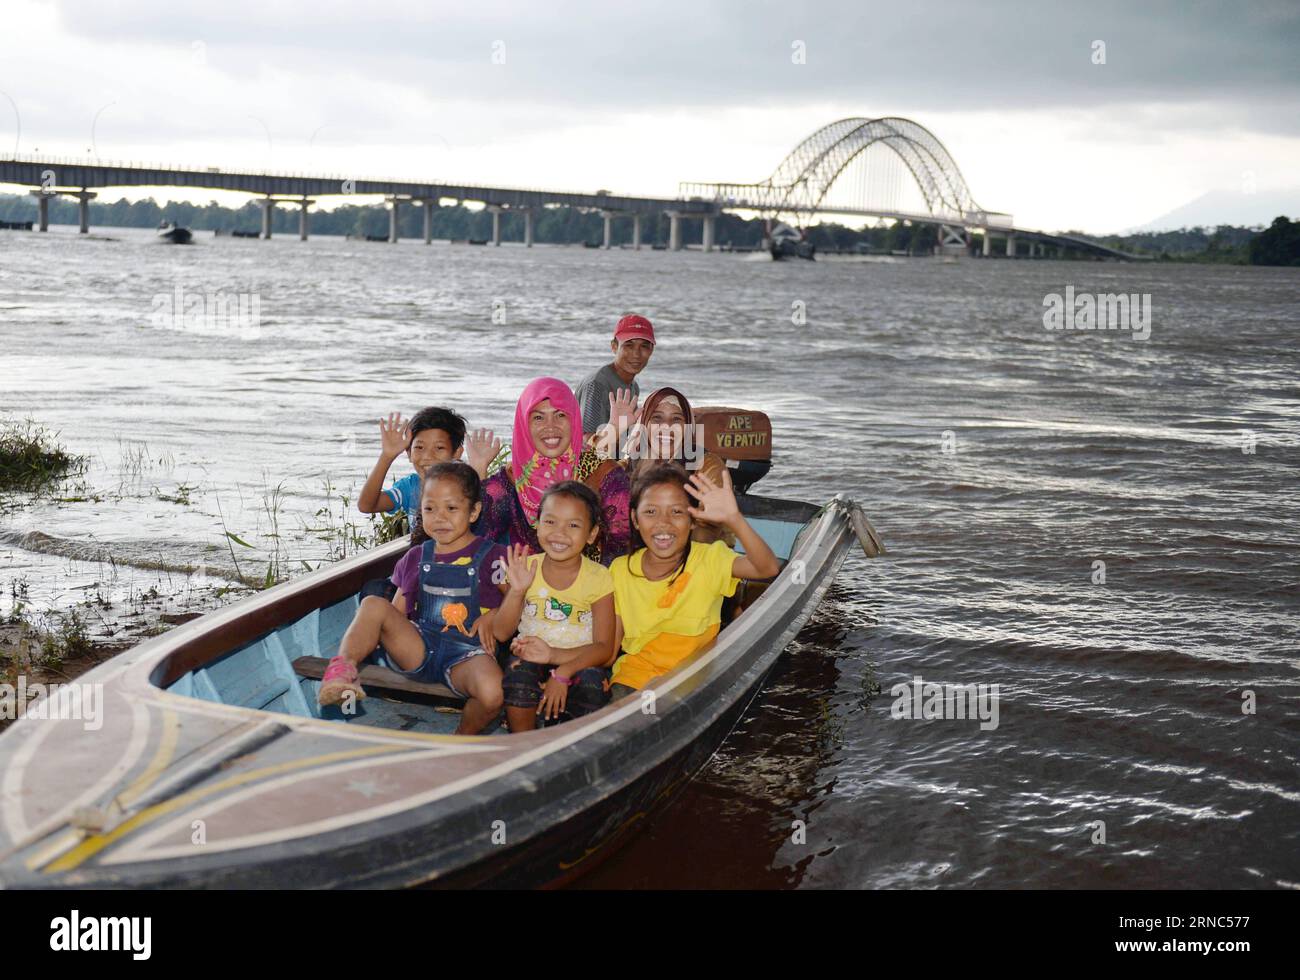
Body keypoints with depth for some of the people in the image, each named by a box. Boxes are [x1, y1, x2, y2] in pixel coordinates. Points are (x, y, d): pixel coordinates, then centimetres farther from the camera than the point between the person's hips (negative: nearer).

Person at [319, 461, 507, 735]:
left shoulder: (491, 556, 3)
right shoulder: (416, 559, 15)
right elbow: (397, 611, 18)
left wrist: (493, 616, -11)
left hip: (467, 652, -3)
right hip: (418, 647, 3)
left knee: (492, 694, -35)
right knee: (373, 604, -19)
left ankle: (462, 739, -5)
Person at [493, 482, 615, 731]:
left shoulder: (598, 577, -7)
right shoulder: (525, 569, -1)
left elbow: (604, 648, -10)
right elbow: (501, 633, -1)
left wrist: (555, 655, -26)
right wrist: (516, 591, -18)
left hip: (579, 662, -1)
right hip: (530, 657, 1)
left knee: (592, 682, -32)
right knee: (519, 671, -31)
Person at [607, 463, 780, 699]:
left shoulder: (708, 559, -6)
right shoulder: (621, 570, 2)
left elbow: (768, 568, -23)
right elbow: (612, 640, 6)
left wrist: (733, 519, -36)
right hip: (635, 674, 2)